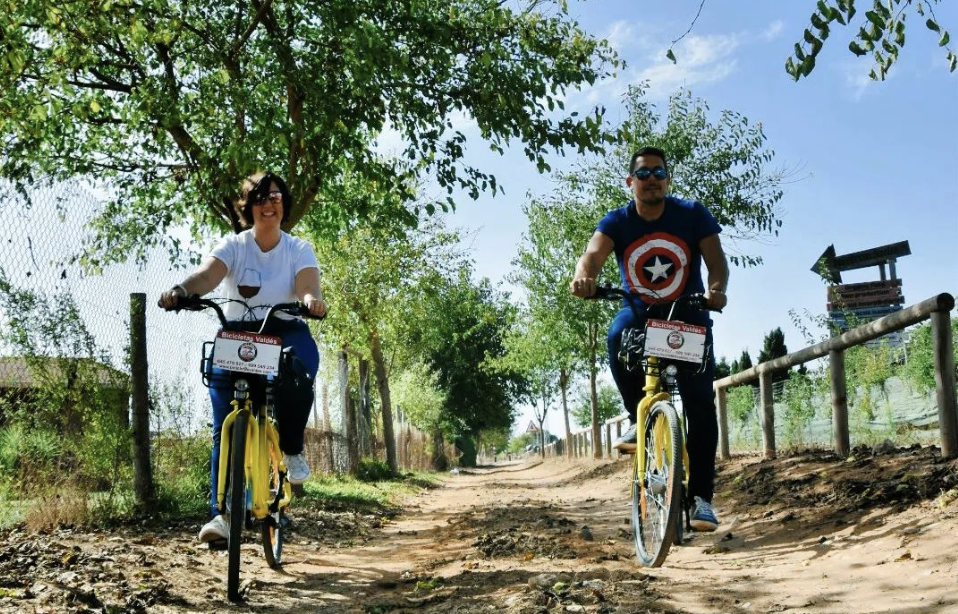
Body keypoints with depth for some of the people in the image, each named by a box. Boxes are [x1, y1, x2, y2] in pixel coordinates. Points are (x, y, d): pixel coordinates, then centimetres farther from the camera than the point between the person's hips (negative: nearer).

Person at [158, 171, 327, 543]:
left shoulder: (298, 250, 3)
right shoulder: (233, 246, 1)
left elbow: (307, 284, -17)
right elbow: (207, 274, -18)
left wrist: (312, 300, -42)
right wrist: (181, 290, -41)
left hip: (284, 332, -1)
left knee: (303, 358, -36)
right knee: (224, 429, -9)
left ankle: (292, 449, -12)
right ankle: (222, 512, -2)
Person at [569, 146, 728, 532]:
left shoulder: (693, 215, -8)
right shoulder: (617, 222, -8)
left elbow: (716, 260, -19)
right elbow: (593, 255, -26)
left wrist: (716, 289, -43)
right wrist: (583, 277, -51)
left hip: (688, 316, 0)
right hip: (639, 314, 0)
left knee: (700, 404, -12)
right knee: (618, 338, -36)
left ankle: (701, 497, -4)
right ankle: (639, 419, -12)